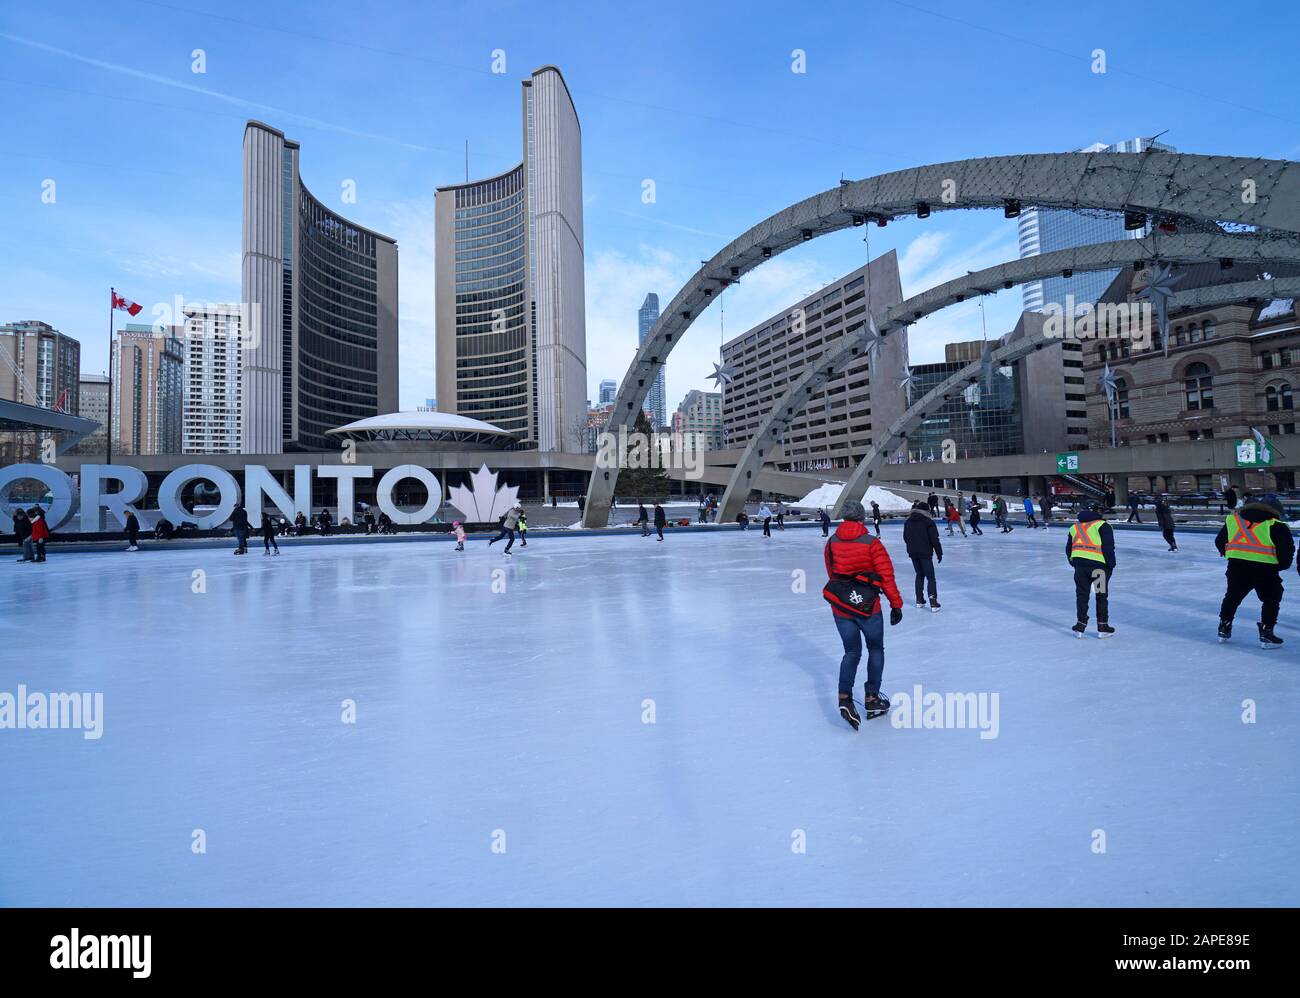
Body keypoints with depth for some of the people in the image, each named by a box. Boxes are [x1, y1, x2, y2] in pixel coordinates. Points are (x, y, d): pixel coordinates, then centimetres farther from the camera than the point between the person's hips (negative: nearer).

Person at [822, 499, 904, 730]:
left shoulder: (832, 542, 1)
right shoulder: (872, 543, -10)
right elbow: (886, 575, -10)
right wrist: (896, 604, -2)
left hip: (840, 605, 3)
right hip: (868, 605, -3)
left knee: (852, 652, 13)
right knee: (875, 649, 18)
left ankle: (845, 697, -5)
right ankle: (872, 699, 21)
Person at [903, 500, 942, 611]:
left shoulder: (908, 521, 6)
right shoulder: (928, 521, -11)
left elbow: (905, 538, 12)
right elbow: (934, 539, -12)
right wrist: (939, 553, -4)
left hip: (913, 553, 5)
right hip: (925, 553, -5)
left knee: (920, 575, 19)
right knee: (930, 577, 0)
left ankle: (919, 600, 20)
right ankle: (933, 603, -7)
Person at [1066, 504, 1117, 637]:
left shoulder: (1074, 528, 17)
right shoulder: (1102, 526, 2)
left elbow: (1069, 550, 15)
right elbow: (1108, 547, -9)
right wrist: (1110, 564, -3)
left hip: (1080, 565, 3)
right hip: (1099, 565, -3)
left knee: (1081, 595, 12)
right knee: (1101, 596, 10)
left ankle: (1080, 626, 12)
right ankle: (1102, 627, 15)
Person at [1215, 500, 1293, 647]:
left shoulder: (1233, 519, 14)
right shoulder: (1277, 526, 4)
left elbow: (1219, 541, 17)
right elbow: (1287, 548, -5)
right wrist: (1281, 565, 12)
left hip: (1236, 566, 3)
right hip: (1265, 568, -3)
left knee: (1232, 596, 23)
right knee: (1271, 600, 17)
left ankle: (1224, 629, 30)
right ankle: (1266, 635, 15)